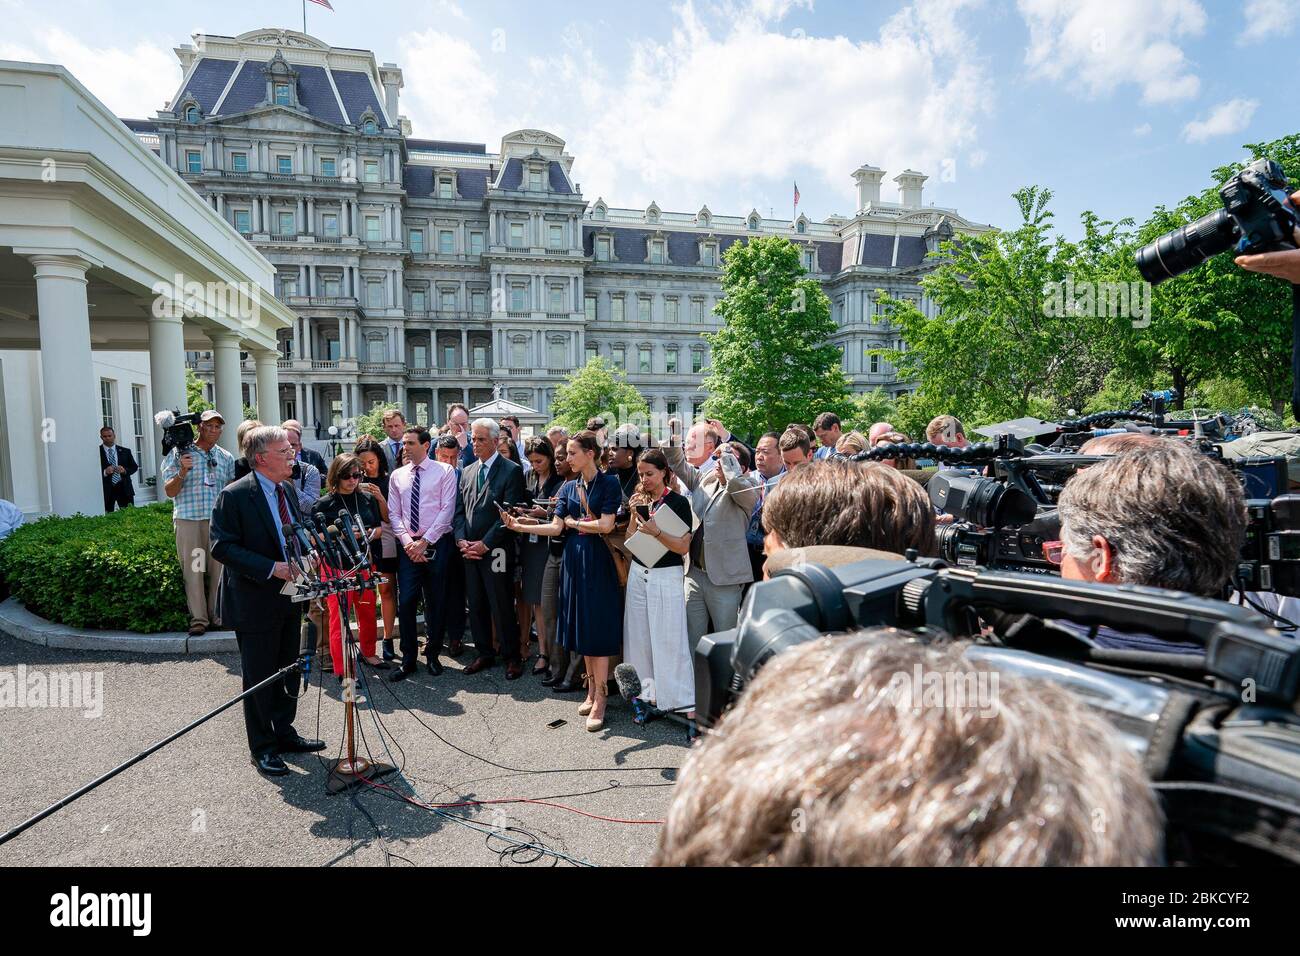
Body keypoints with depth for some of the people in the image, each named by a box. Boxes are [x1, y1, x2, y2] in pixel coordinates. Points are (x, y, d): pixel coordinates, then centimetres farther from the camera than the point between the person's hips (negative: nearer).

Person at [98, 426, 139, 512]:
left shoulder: (125, 451, 13)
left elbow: (134, 467, 13)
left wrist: (125, 470, -6)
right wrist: (104, 472, -17)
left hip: (124, 489, 2)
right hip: (106, 489, -2)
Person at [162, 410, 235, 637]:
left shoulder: (226, 457, 13)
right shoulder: (179, 453, 4)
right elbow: (170, 491, 0)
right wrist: (182, 471, -16)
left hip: (219, 520, 3)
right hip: (188, 519, -3)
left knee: (218, 568, 4)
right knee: (193, 569, -2)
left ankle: (217, 614, 15)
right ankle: (198, 617, 5)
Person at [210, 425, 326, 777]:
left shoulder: (287, 490, 8)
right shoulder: (234, 496, -16)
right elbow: (222, 547, -19)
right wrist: (271, 569, -25)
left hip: (289, 598, 7)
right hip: (256, 602, -7)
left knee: (288, 672, 18)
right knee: (260, 677, 6)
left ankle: (284, 733, 34)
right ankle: (262, 747, 21)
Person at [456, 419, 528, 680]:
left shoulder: (511, 471, -6)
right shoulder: (467, 472, 14)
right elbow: (459, 509, 13)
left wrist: (485, 544, -14)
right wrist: (461, 540, -2)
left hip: (496, 551, -6)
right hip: (469, 549, 6)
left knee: (502, 607, 0)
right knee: (476, 606, 12)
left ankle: (512, 658, 14)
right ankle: (484, 654, 25)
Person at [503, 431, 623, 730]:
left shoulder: (608, 483, -5)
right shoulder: (569, 487, 10)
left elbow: (606, 525, -15)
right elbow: (555, 528, 3)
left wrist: (573, 522, -3)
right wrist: (520, 526, -8)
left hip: (597, 560, -5)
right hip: (573, 559, 5)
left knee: (597, 626, -4)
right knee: (581, 626, 9)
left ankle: (599, 701, 2)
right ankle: (592, 690, 21)